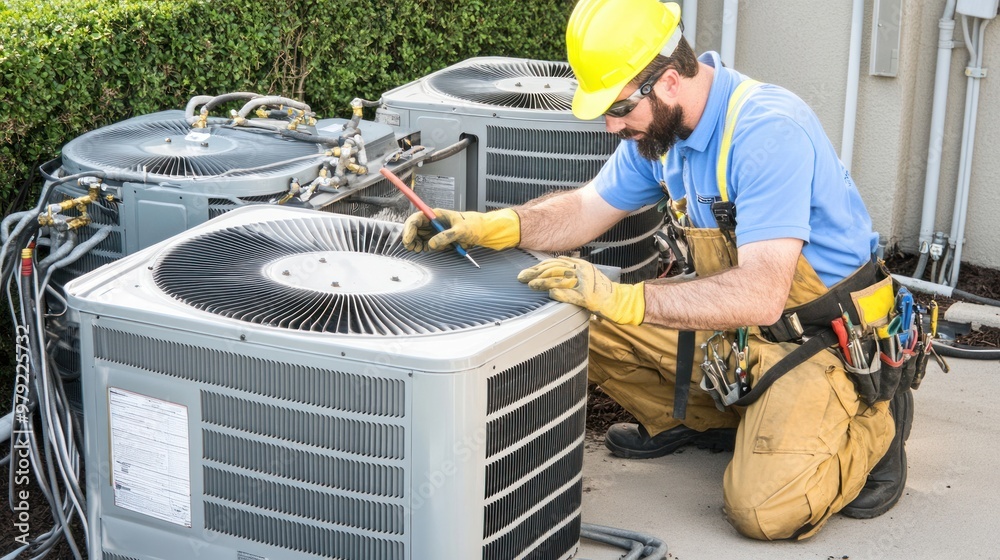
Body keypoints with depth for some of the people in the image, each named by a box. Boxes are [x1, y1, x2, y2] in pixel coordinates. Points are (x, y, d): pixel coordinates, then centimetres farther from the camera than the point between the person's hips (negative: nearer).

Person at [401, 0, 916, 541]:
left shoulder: (767, 131, -30)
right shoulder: (660, 125, -3)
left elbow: (760, 295, -36)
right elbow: (587, 209, 10)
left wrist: (623, 298, -41)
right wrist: (487, 226, -6)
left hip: (819, 335, -8)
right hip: (735, 320, 8)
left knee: (764, 508, -24)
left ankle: (874, 420, 5)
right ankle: (701, 419, 16)